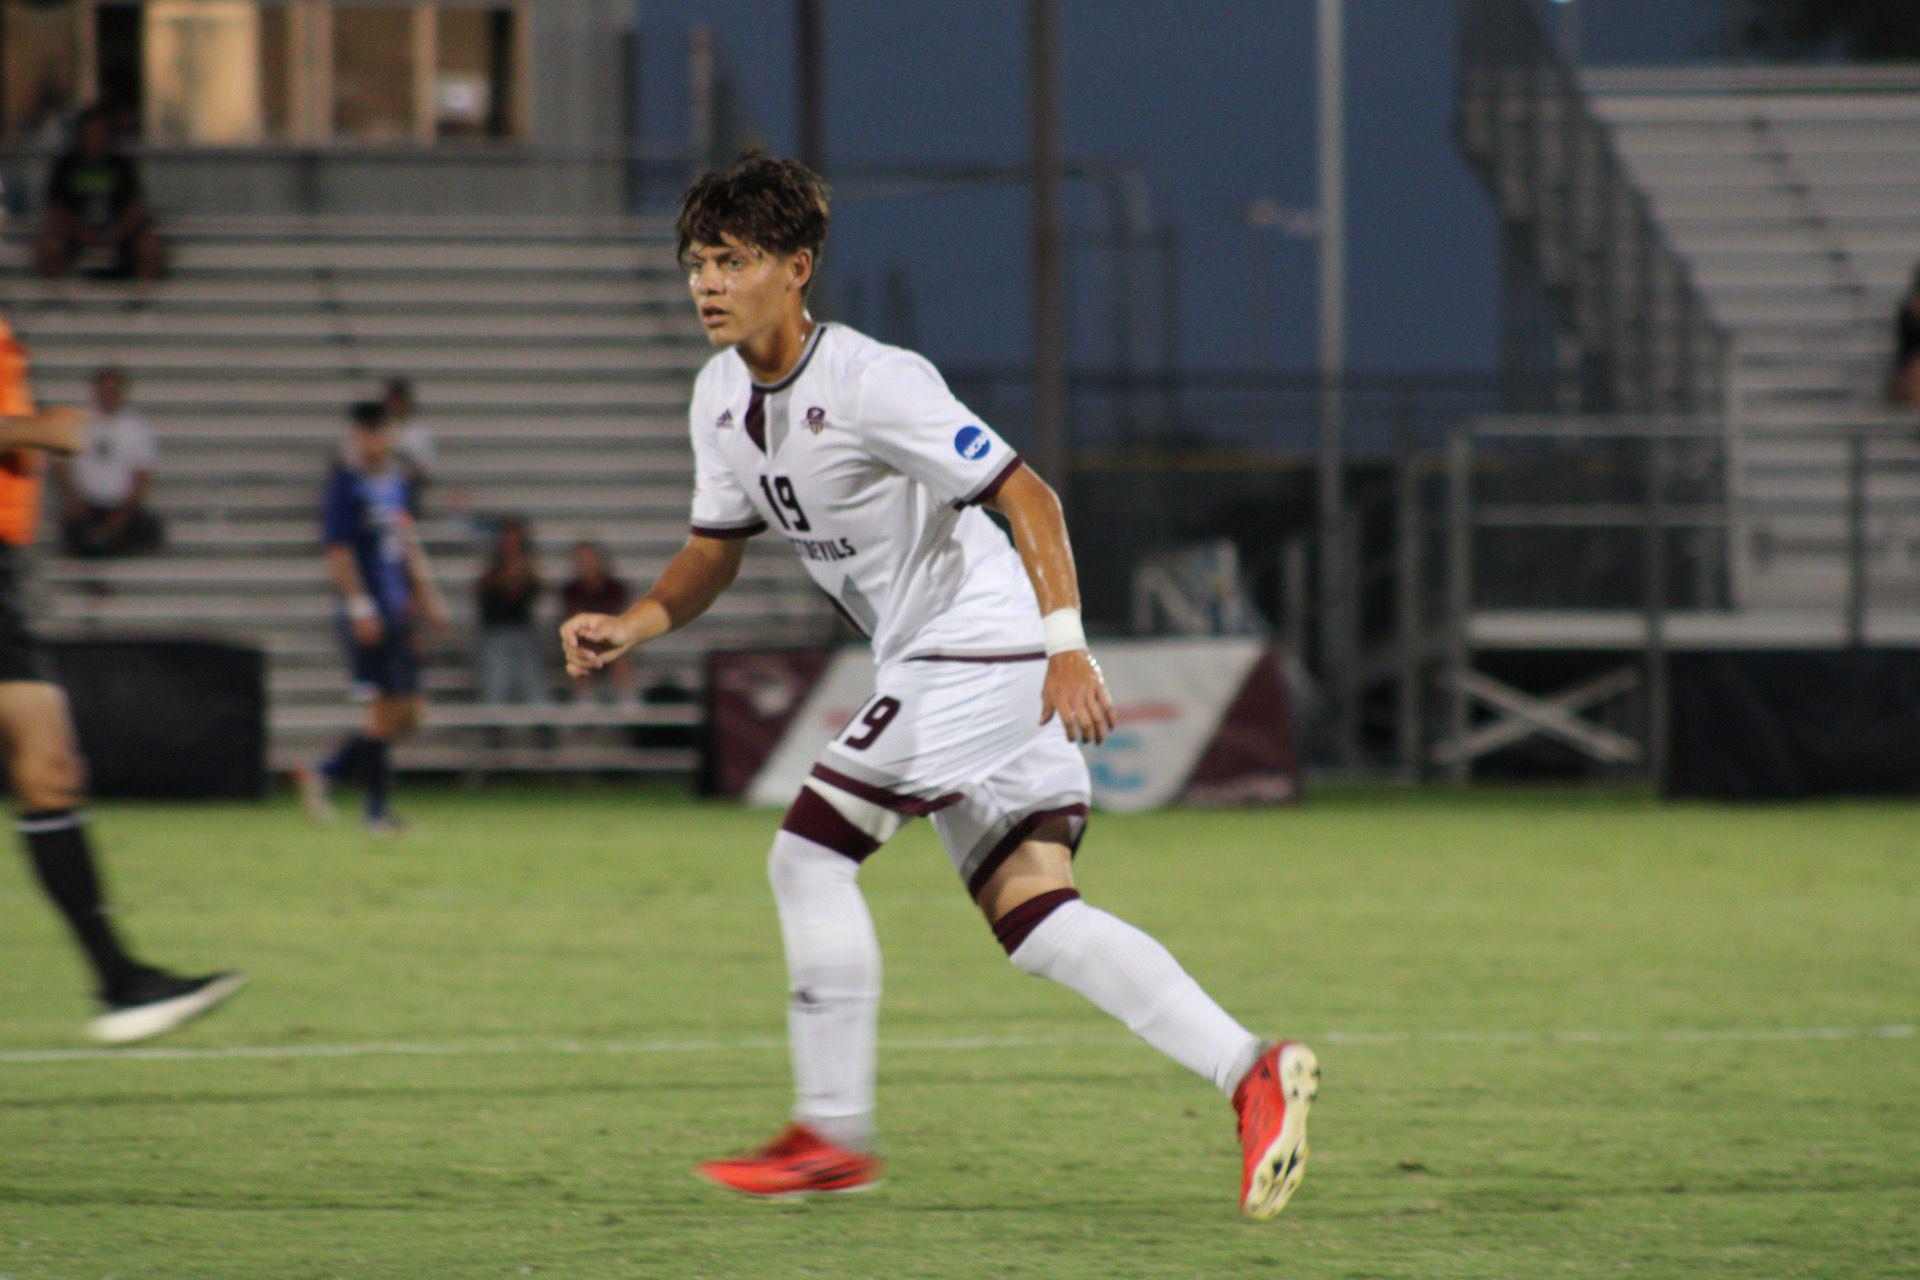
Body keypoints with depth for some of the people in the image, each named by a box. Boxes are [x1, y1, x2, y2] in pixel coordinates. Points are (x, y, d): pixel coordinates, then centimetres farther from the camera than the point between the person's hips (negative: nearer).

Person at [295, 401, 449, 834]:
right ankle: (376, 809, 1)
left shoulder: (395, 482, 15)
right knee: (385, 709, -7)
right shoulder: (345, 486, -9)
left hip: (397, 610, 8)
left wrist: (426, 595, 20)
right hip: (369, 615, -8)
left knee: (409, 712, 7)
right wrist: (360, 607, -19)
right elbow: (338, 552, -14)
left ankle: (325, 773, 17)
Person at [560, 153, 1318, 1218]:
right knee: (1031, 918, 2)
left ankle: (832, 1133, -3)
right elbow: (715, 550, 19)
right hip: (932, 665, 9)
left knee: (808, 854, -10)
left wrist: (1065, 646, -29)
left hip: (988, 647, -9)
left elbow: (1023, 494, -20)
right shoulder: (723, 398, 8)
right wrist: (626, 627, 0)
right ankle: (1251, 1072, -1)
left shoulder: (869, 381, -19)